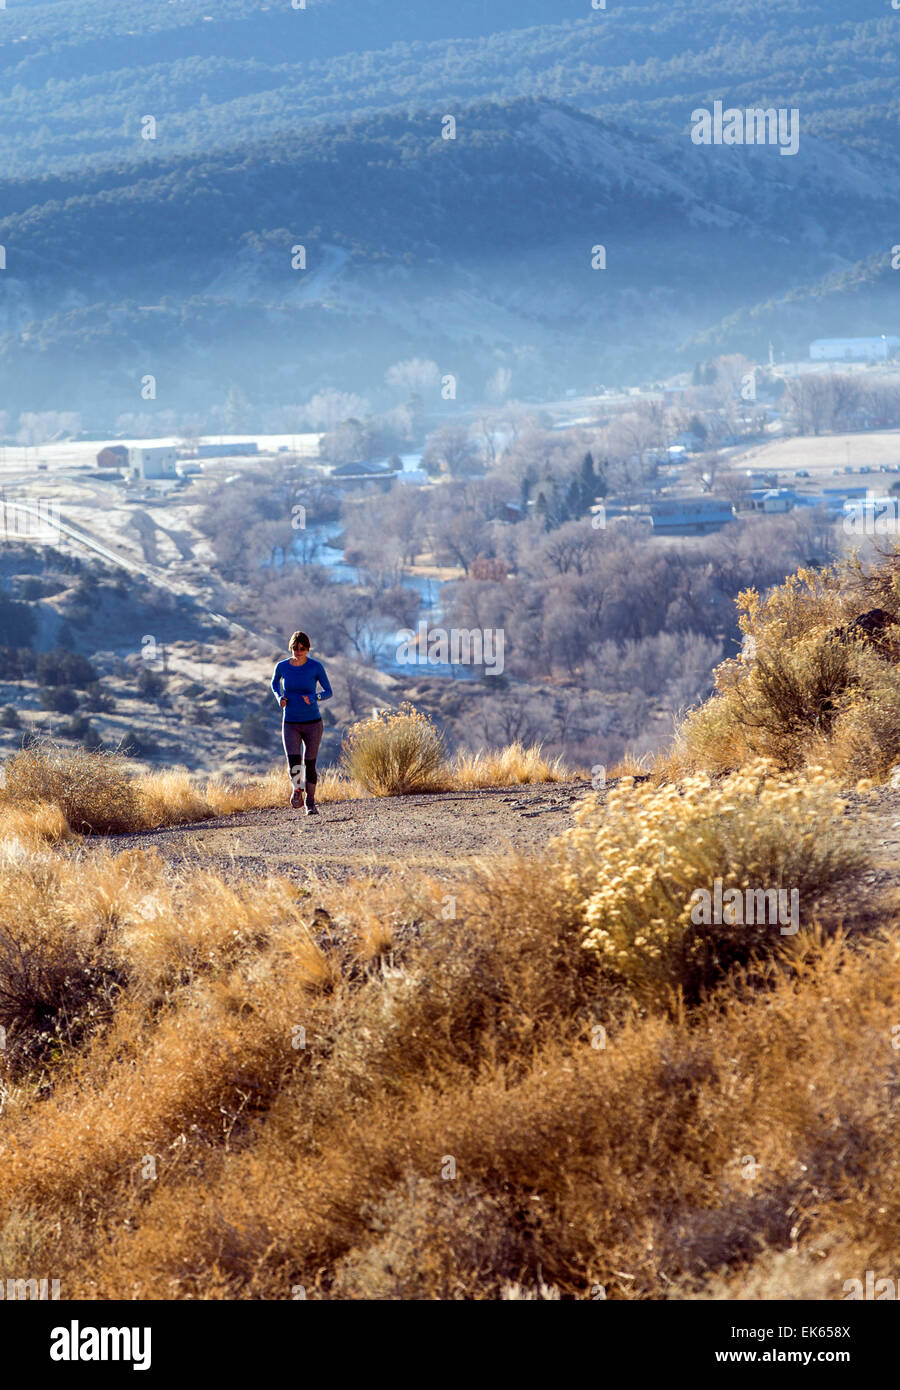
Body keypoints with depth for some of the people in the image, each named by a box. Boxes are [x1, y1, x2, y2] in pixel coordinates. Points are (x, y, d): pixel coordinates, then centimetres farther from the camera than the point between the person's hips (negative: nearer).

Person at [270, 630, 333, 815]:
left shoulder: (316, 666, -8)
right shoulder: (282, 667, -3)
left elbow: (329, 692, -2)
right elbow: (274, 682, 19)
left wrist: (314, 698, -22)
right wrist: (279, 698, -2)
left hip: (313, 723, 0)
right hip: (290, 725, 0)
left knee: (310, 765, 3)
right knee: (294, 763, -19)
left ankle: (310, 802, 25)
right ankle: (297, 789, 11)